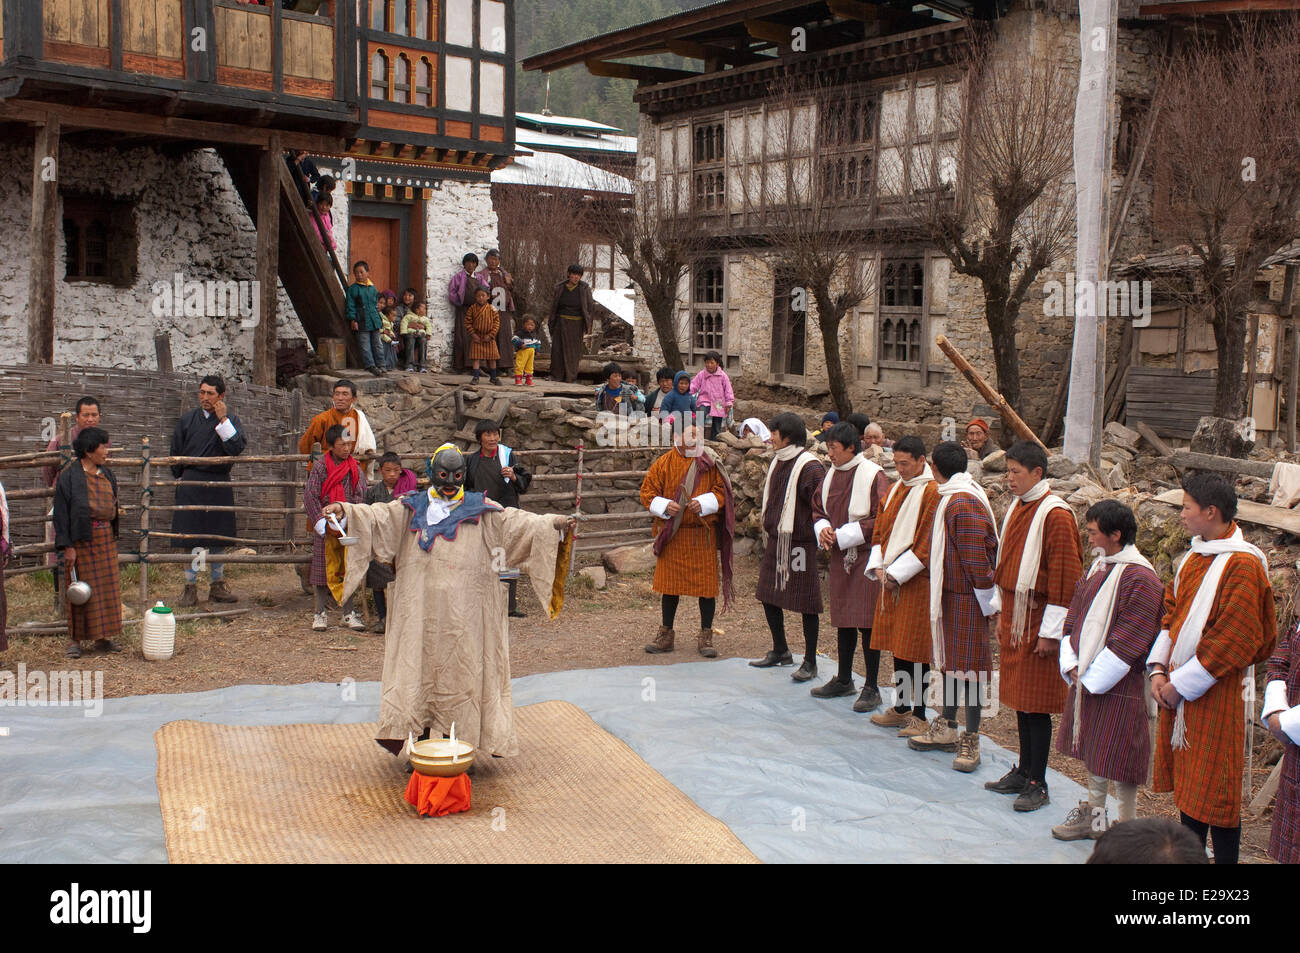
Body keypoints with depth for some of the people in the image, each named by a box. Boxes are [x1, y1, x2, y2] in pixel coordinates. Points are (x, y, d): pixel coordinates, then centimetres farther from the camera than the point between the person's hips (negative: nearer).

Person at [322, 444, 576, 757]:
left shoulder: (482, 511, 8)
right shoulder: (412, 509, 11)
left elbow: (518, 522, -2)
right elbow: (377, 517, 1)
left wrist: (552, 524, -18)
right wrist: (344, 510, -17)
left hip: (464, 613, -1)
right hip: (421, 612, 1)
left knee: (461, 670, 0)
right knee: (420, 669, 1)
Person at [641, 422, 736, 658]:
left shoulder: (709, 462, 2)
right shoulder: (664, 463, 2)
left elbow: (721, 491, 2)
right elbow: (647, 492, 3)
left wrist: (704, 503, -16)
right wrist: (664, 506, -14)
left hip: (703, 534, -1)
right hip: (672, 534, 1)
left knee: (706, 583, 1)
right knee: (670, 582, 8)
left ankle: (706, 636, 12)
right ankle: (666, 634, 21)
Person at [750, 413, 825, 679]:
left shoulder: (809, 466, -15)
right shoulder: (778, 462, 11)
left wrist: (819, 536, -23)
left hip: (799, 544, -8)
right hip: (775, 542, 9)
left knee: (806, 603, 1)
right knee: (769, 597, 14)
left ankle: (810, 662, 10)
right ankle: (780, 651, 30)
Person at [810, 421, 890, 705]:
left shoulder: (873, 476, -12)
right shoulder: (831, 474, 9)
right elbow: (818, 508, 19)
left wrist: (842, 535, -16)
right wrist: (822, 529, -3)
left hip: (865, 557, -7)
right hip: (838, 556, 7)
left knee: (867, 622, -4)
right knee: (842, 620, 14)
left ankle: (872, 688, 4)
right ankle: (844, 680, 27)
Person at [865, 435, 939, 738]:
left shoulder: (932, 493, -13)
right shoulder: (896, 489, 13)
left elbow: (926, 544, -16)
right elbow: (881, 530, 15)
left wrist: (896, 573, -16)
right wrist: (879, 567, 0)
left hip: (917, 582, -8)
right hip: (890, 579, 8)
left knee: (917, 650, -4)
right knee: (897, 645, 13)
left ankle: (921, 715, 4)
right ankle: (902, 708, 24)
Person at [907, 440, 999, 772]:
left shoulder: (964, 502, -21)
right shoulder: (952, 498, 12)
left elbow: (976, 555, -21)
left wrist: (987, 599, -18)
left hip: (966, 595, -10)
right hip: (948, 592, 10)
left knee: (968, 664, -3)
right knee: (949, 659, 17)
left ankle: (970, 741, 5)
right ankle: (946, 729, 28)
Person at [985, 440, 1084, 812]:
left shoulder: (1055, 515, -16)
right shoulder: (1017, 509, 11)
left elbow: (1065, 579, -17)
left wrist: (1050, 632, -17)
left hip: (1037, 620, -8)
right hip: (1014, 614, 8)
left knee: (1036, 702, -2)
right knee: (1018, 696, 14)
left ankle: (1037, 784, 6)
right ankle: (1024, 771, 24)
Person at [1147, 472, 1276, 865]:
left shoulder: (1242, 566, -17)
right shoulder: (1194, 557, 9)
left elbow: (1233, 640, -20)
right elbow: (1172, 614, 13)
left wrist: (1181, 684, -16)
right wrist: (1158, 668, 1)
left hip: (1216, 695, -8)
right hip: (1178, 688, 8)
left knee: (1215, 790, 0)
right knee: (1188, 786, 17)